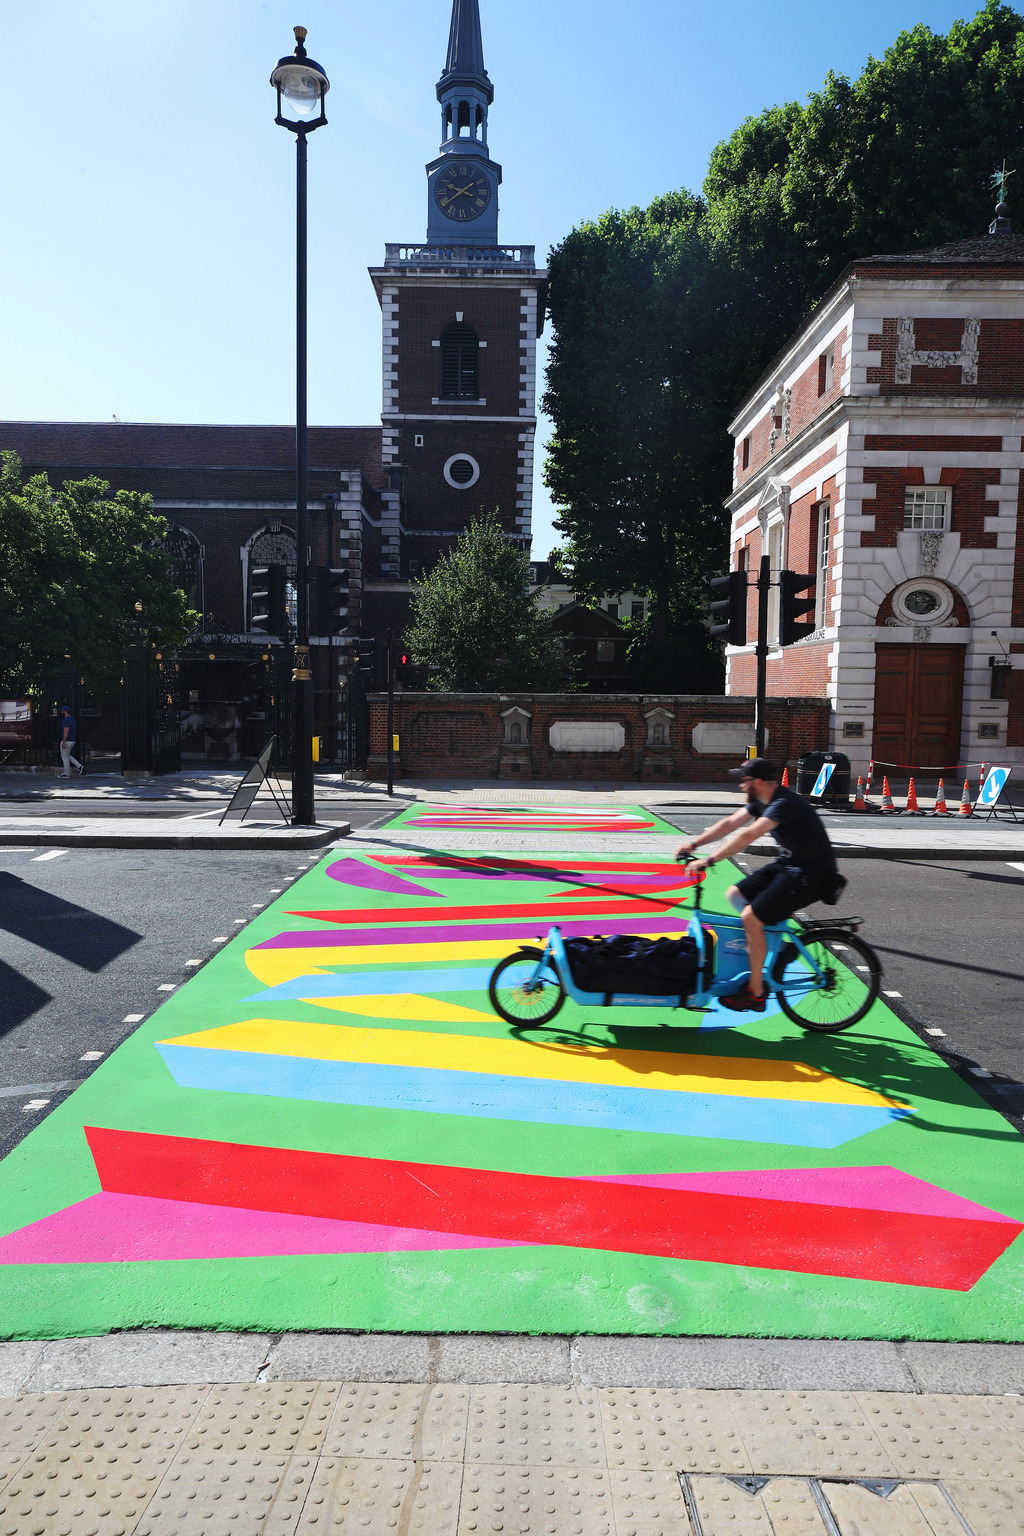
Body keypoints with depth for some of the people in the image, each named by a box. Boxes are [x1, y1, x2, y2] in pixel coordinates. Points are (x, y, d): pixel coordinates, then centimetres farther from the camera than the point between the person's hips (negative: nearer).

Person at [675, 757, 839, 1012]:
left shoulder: (785, 804, -26)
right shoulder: (762, 801, 4)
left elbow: (748, 835, -35)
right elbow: (730, 823, 8)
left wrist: (709, 861, -36)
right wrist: (694, 843, 3)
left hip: (810, 876, -10)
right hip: (788, 864, 10)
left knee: (751, 916, -17)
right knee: (735, 895, 7)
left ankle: (755, 993, -6)